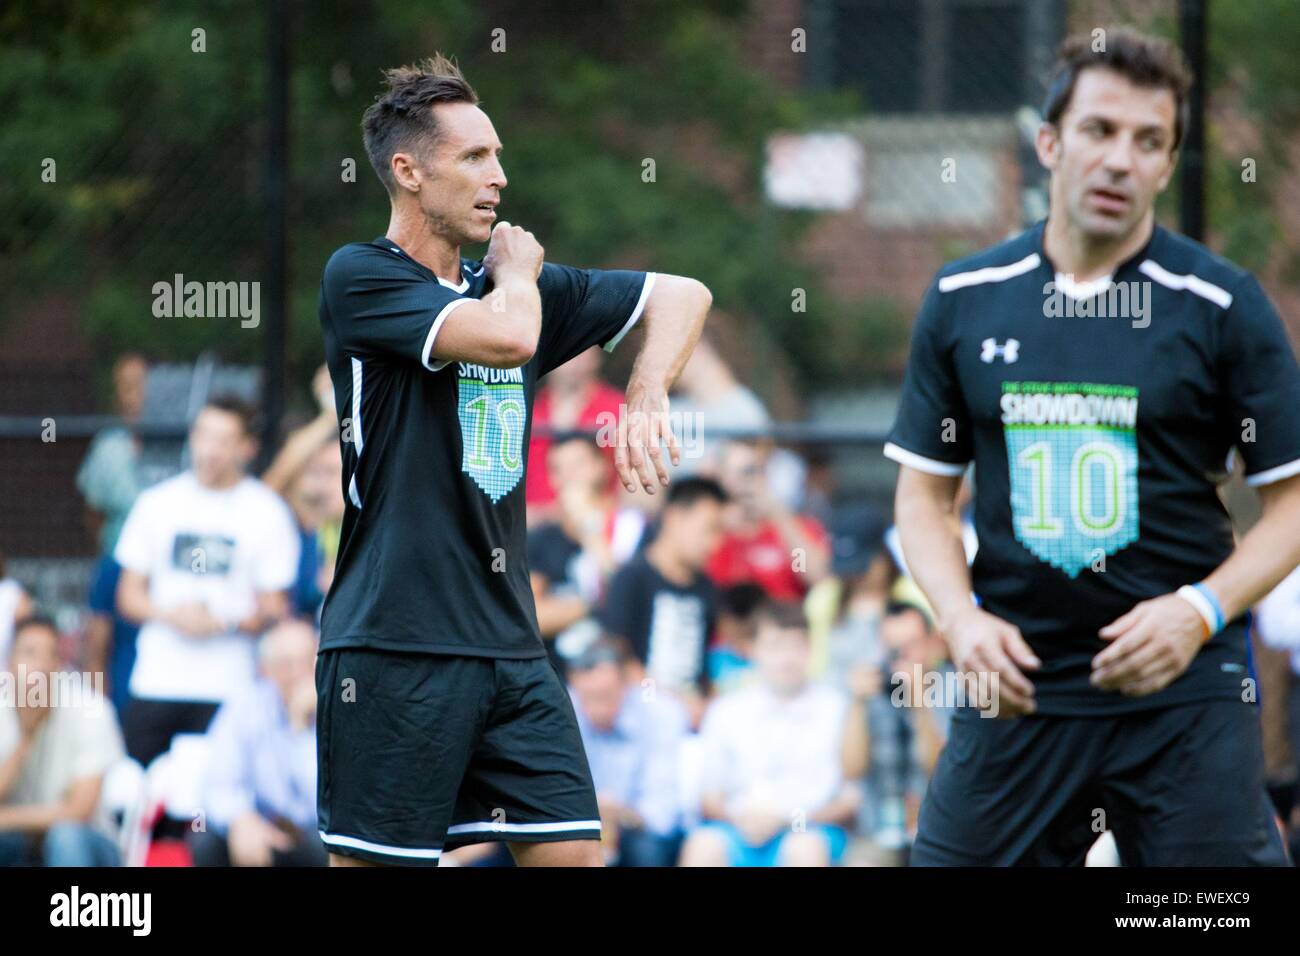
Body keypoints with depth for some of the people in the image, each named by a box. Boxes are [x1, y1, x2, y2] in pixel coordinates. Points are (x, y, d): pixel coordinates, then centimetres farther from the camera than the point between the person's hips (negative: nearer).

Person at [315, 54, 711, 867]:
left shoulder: (517, 284, 15)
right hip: (396, 646, -6)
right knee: (377, 861, -4)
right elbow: (506, 336, -21)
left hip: (510, 646, 6)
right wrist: (516, 272, 1)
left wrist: (646, 397, 0)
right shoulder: (360, 277, -6)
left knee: (573, 852, 0)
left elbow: (682, 296, 18)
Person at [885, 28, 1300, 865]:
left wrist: (1202, 609, -13)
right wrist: (961, 618, -4)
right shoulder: (963, 300, 7)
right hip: (1016, 691, 2)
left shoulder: (1222, 306, -1)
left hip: (1184, 693, -2)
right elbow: (924, 490, 13)